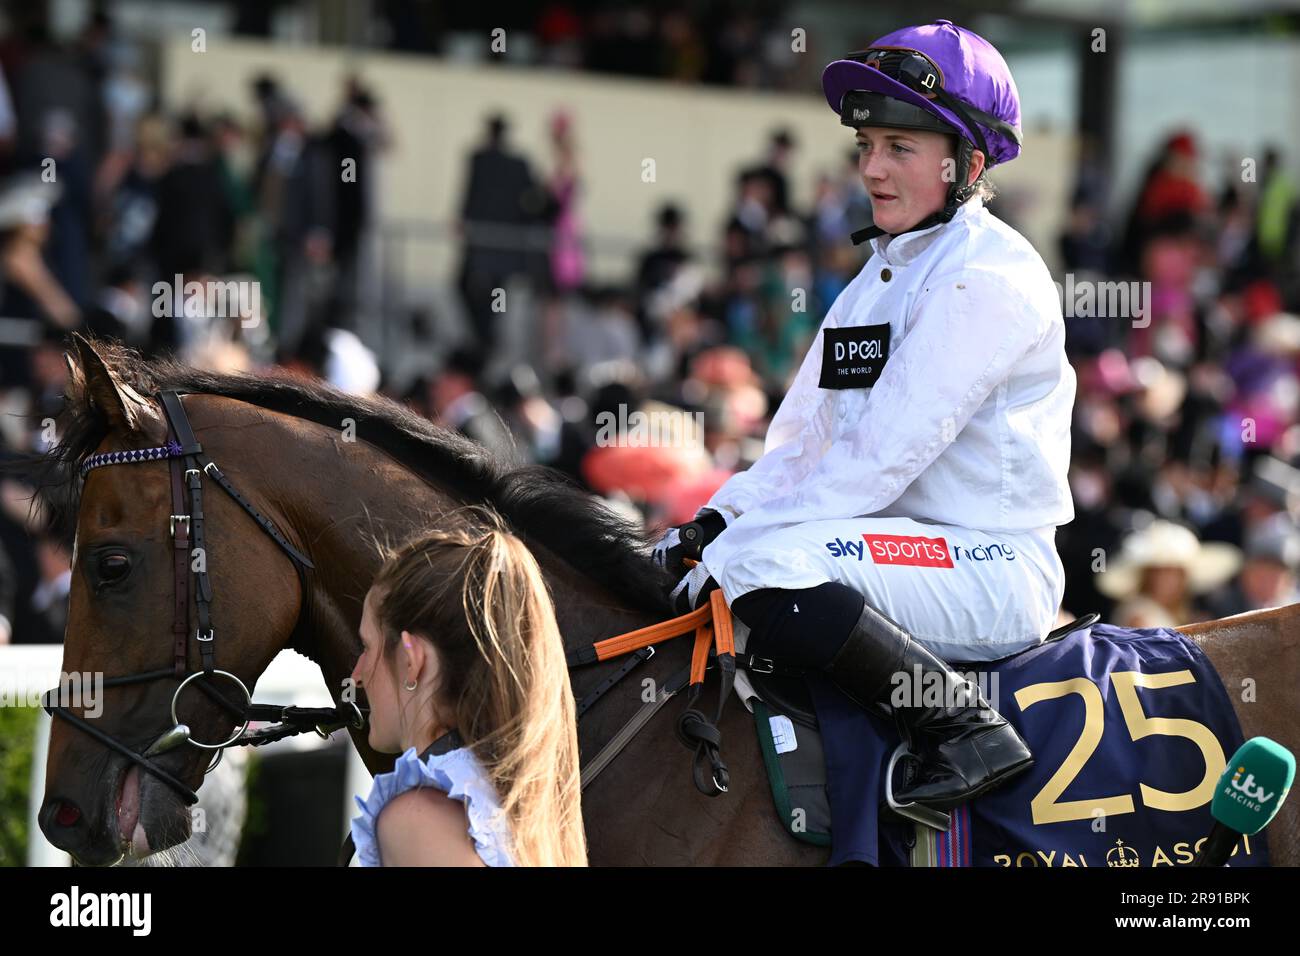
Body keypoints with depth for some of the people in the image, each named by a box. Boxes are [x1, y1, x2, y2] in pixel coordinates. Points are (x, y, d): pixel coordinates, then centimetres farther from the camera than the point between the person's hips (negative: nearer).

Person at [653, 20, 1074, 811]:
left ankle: (968, 731, -21)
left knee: (764, 564, -29)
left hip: (993, 570, -10)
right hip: (900, 546, 10)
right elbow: (807, 435, 16)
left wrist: (738, 542, -20)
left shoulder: (990, 277, -13)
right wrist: (719, 521, 0)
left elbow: (885, 453, -20)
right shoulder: (882, 278, 17)